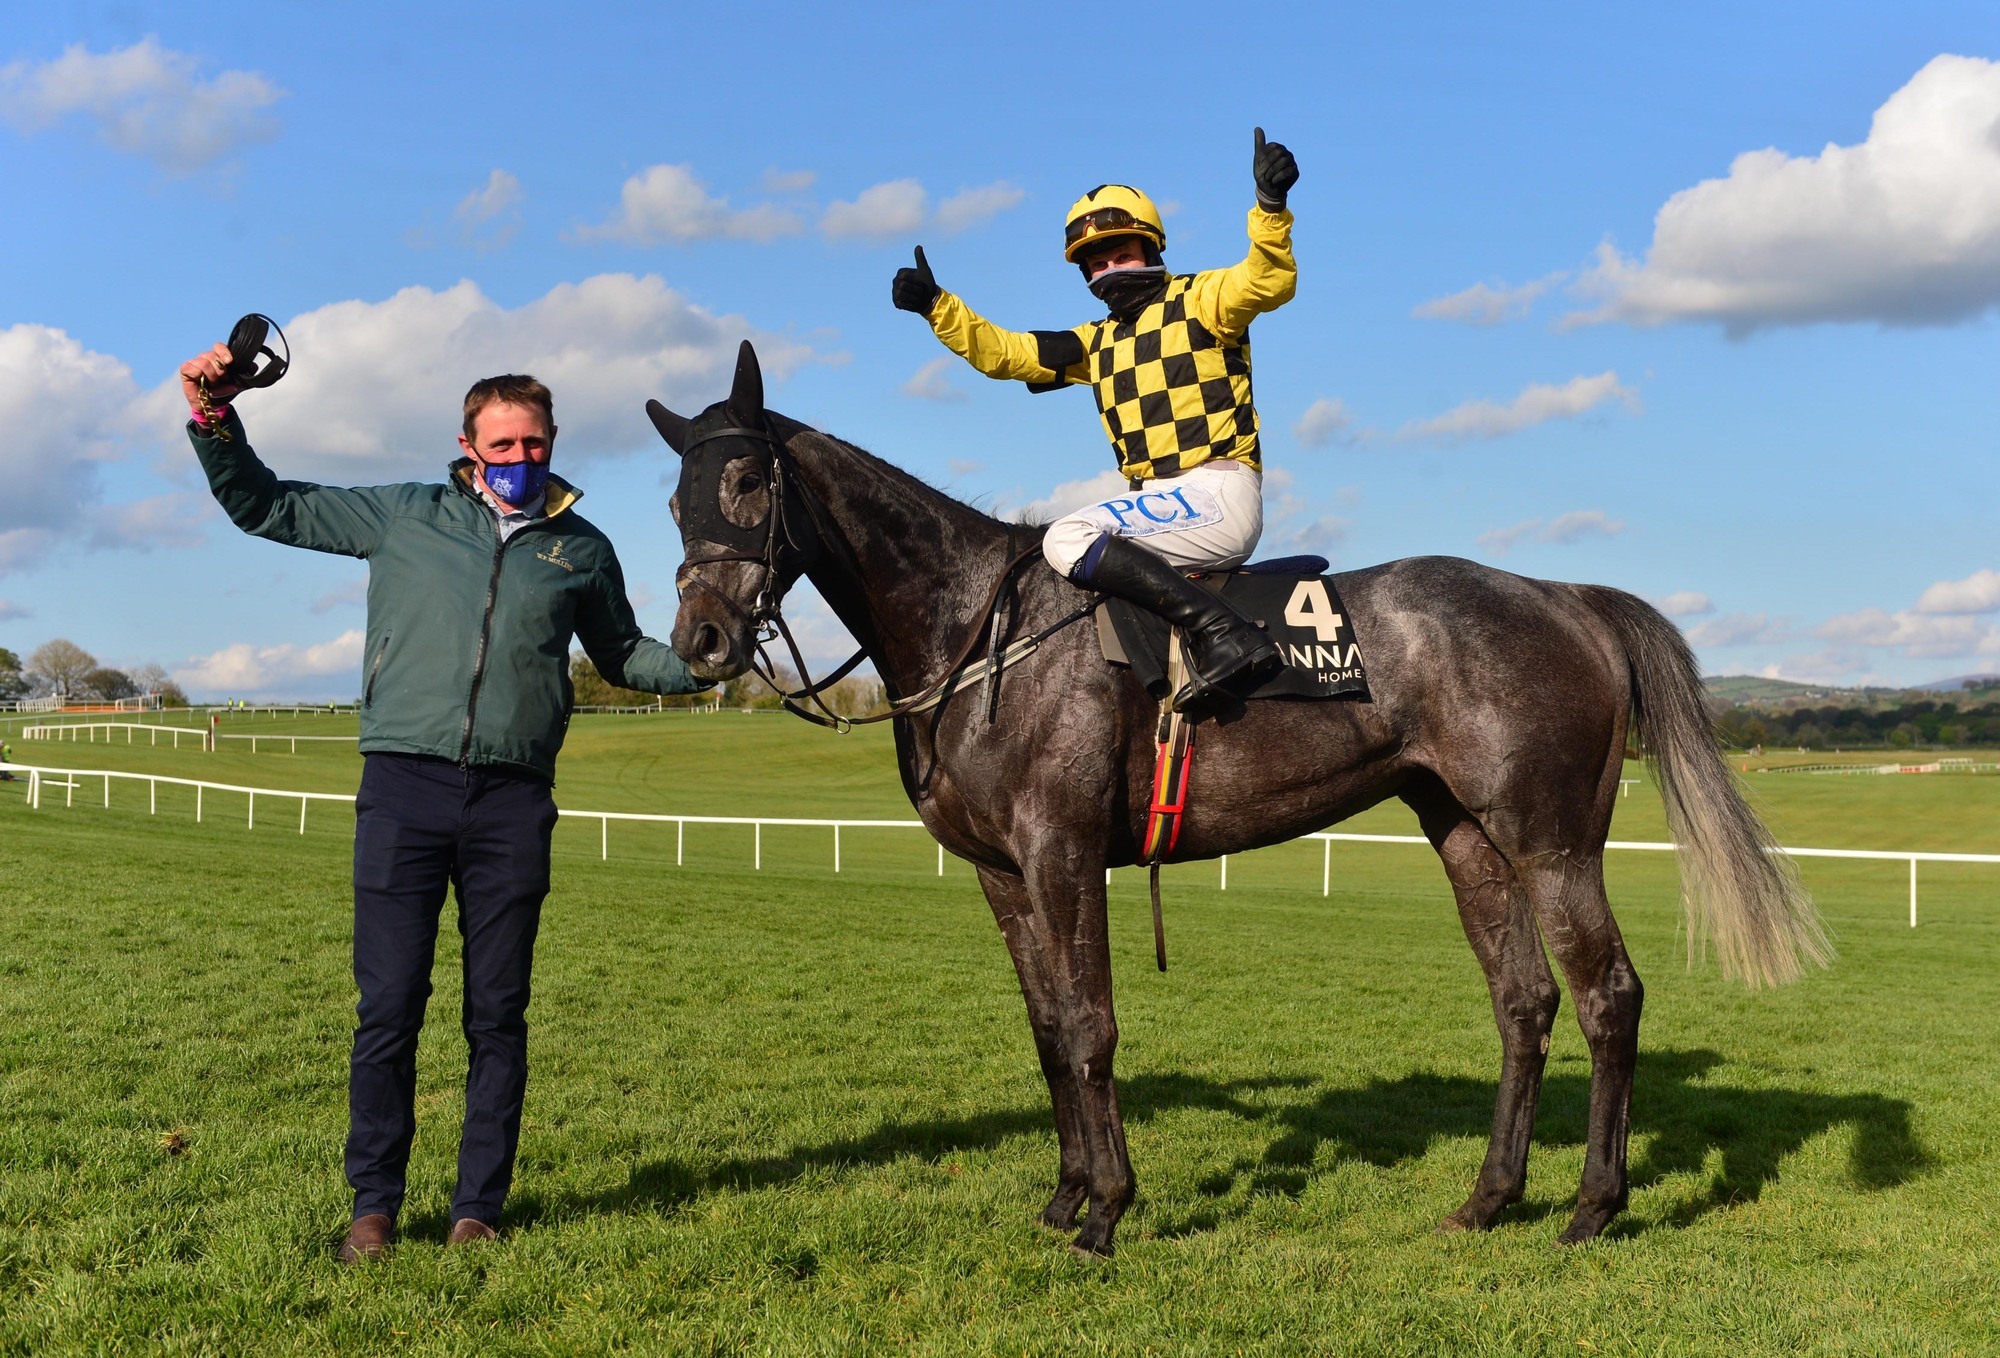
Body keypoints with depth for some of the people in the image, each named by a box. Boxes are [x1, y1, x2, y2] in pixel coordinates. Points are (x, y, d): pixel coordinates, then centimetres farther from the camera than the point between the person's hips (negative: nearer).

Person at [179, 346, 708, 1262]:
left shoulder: (582, 549, 13)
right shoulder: (404, 516, 10)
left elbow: (622, 656, 28)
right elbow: (264, 506, 15)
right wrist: (214, 420, 2)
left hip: (514, 804, 1)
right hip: (405, 785, -1)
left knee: (498, 1015, 5)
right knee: (388, 1008, 0)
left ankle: (479, 1208, 15)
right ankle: (374, 1204, 13)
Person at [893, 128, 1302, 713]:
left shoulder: (1199, 301, 3)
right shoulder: (1096, 343, 21)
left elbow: (1270, 281, -16)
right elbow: (1000, 352, 21)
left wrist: (1270, 206, -32)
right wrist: (935, 306, 8)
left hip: (1220, 494, -9)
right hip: (1158, 502, 9)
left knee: (1069, 539, -24)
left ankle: (1225, 635, -32)